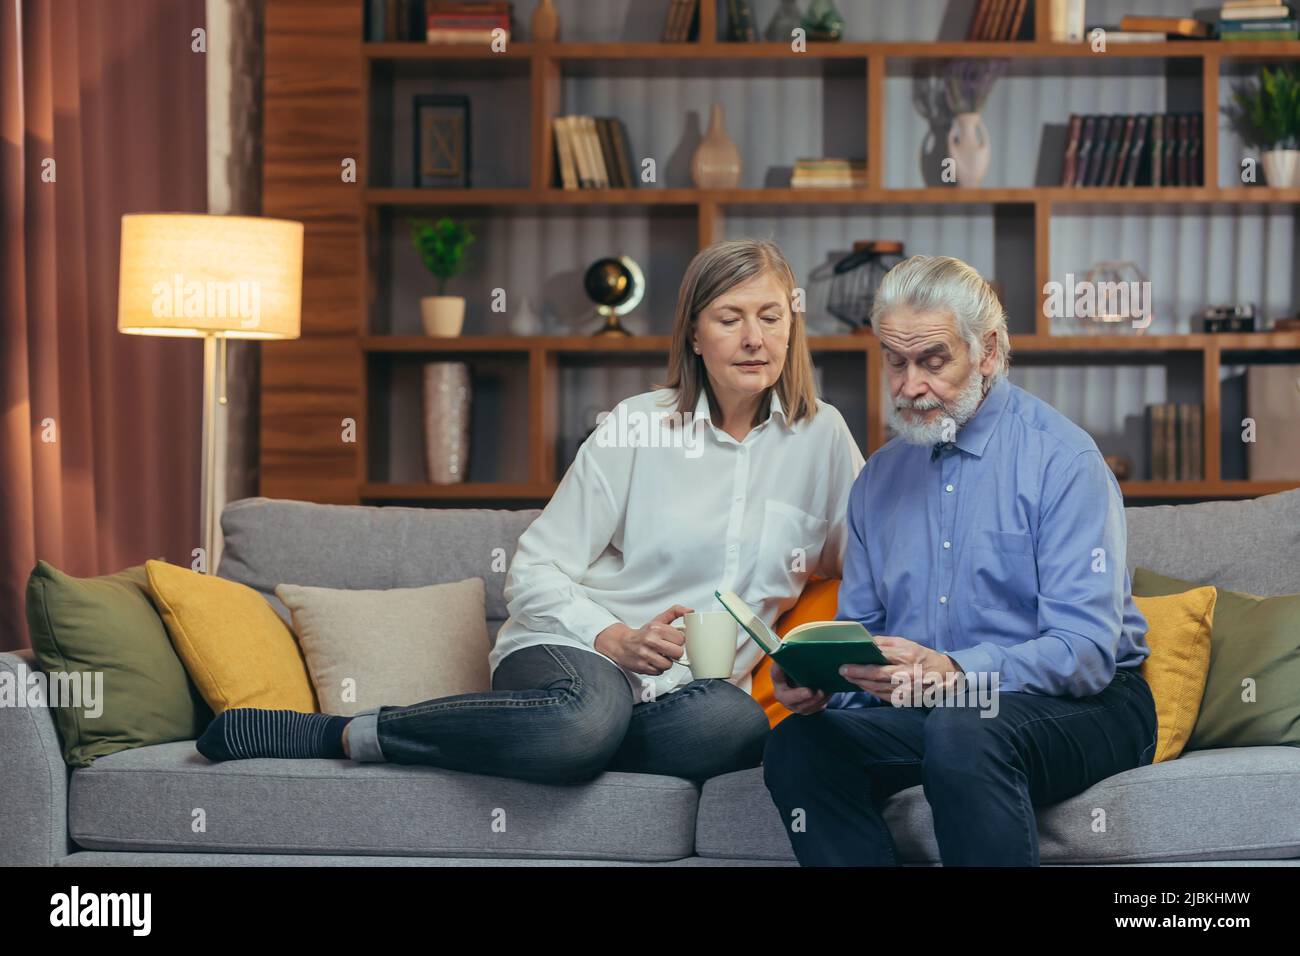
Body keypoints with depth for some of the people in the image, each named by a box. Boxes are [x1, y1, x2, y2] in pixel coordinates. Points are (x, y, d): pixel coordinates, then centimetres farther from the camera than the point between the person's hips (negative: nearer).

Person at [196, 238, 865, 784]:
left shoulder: (822, 437, 8)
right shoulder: (635, 428, 1)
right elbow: (534, 573, 0)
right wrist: (614, 638, -18)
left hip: (687, 687, 2)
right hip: (573, 647, -2)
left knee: (740, 727, -37)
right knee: (590, 712, -41)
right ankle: (333, 734, -24)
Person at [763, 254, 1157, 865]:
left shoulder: (1062, 458, -9)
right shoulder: (879, 477, 13)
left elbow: (1084, 652, -18)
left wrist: (953, 673, -34)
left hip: (1080, 705, -5)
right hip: (926, 710, 6)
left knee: (963, 731, -38)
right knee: (796, 744, -22)